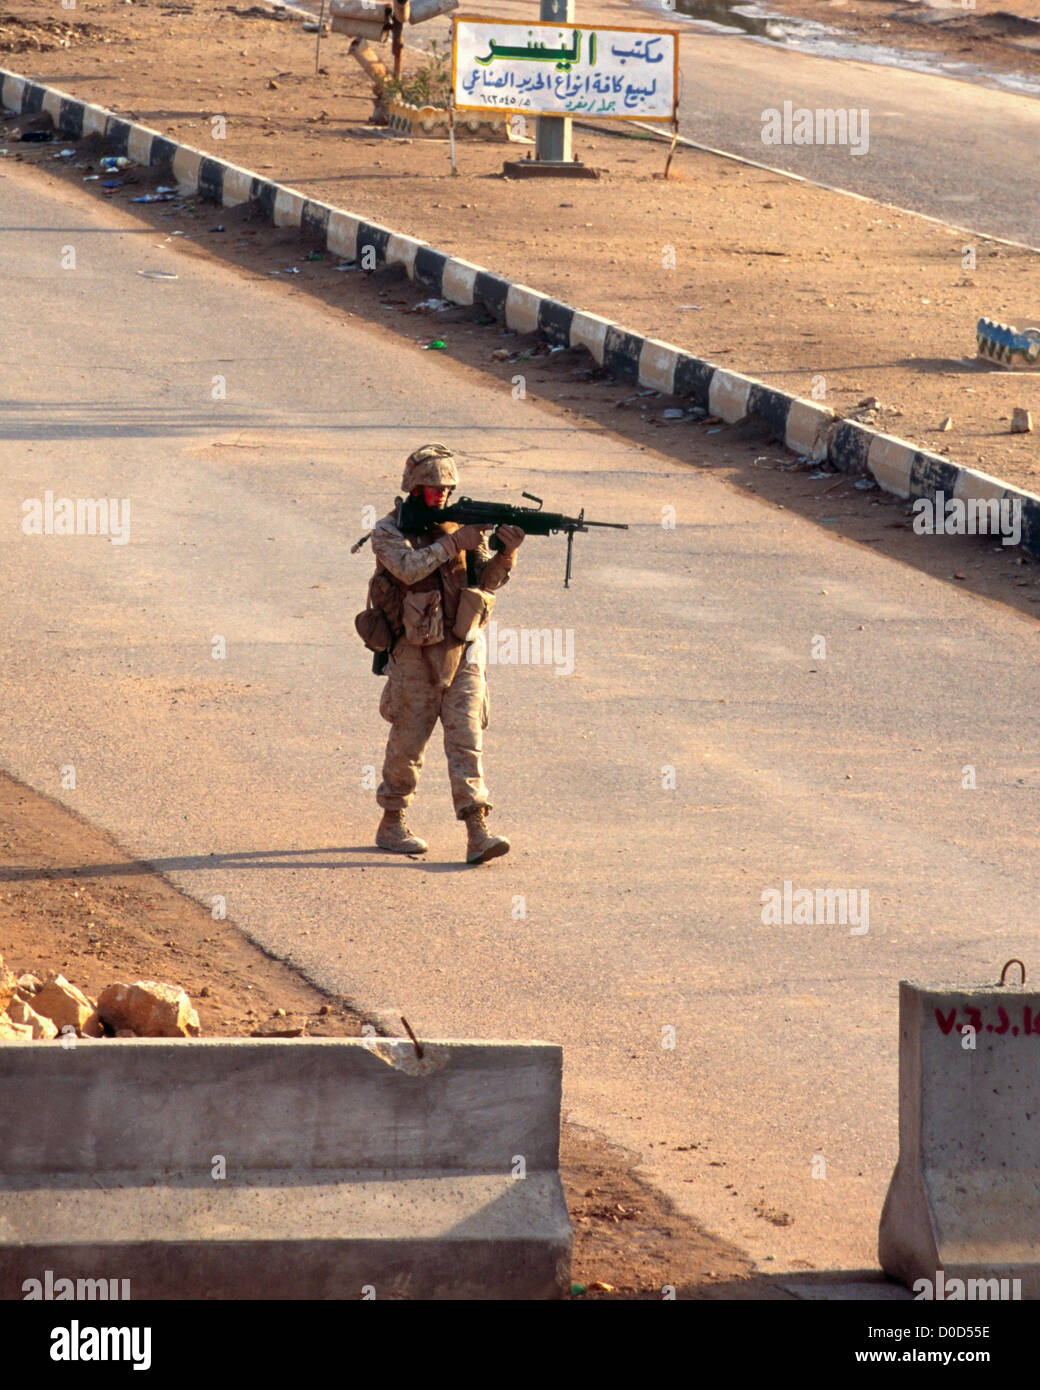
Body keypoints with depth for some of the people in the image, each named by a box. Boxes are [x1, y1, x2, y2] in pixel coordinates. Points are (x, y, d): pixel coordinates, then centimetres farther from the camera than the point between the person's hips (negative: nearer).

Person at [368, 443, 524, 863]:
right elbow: (409, 567, -23)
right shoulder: (389, 530, -4)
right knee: (408, 743, 5)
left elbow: (487, 579, -1)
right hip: (414, 655, -3)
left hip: (461, 652, 3)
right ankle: (392, 825, 22)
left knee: (467, 741, -6)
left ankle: (477, 833, -14)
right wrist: (455, 543, -25)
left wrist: (507, 552, -21)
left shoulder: (461, 523, 7)